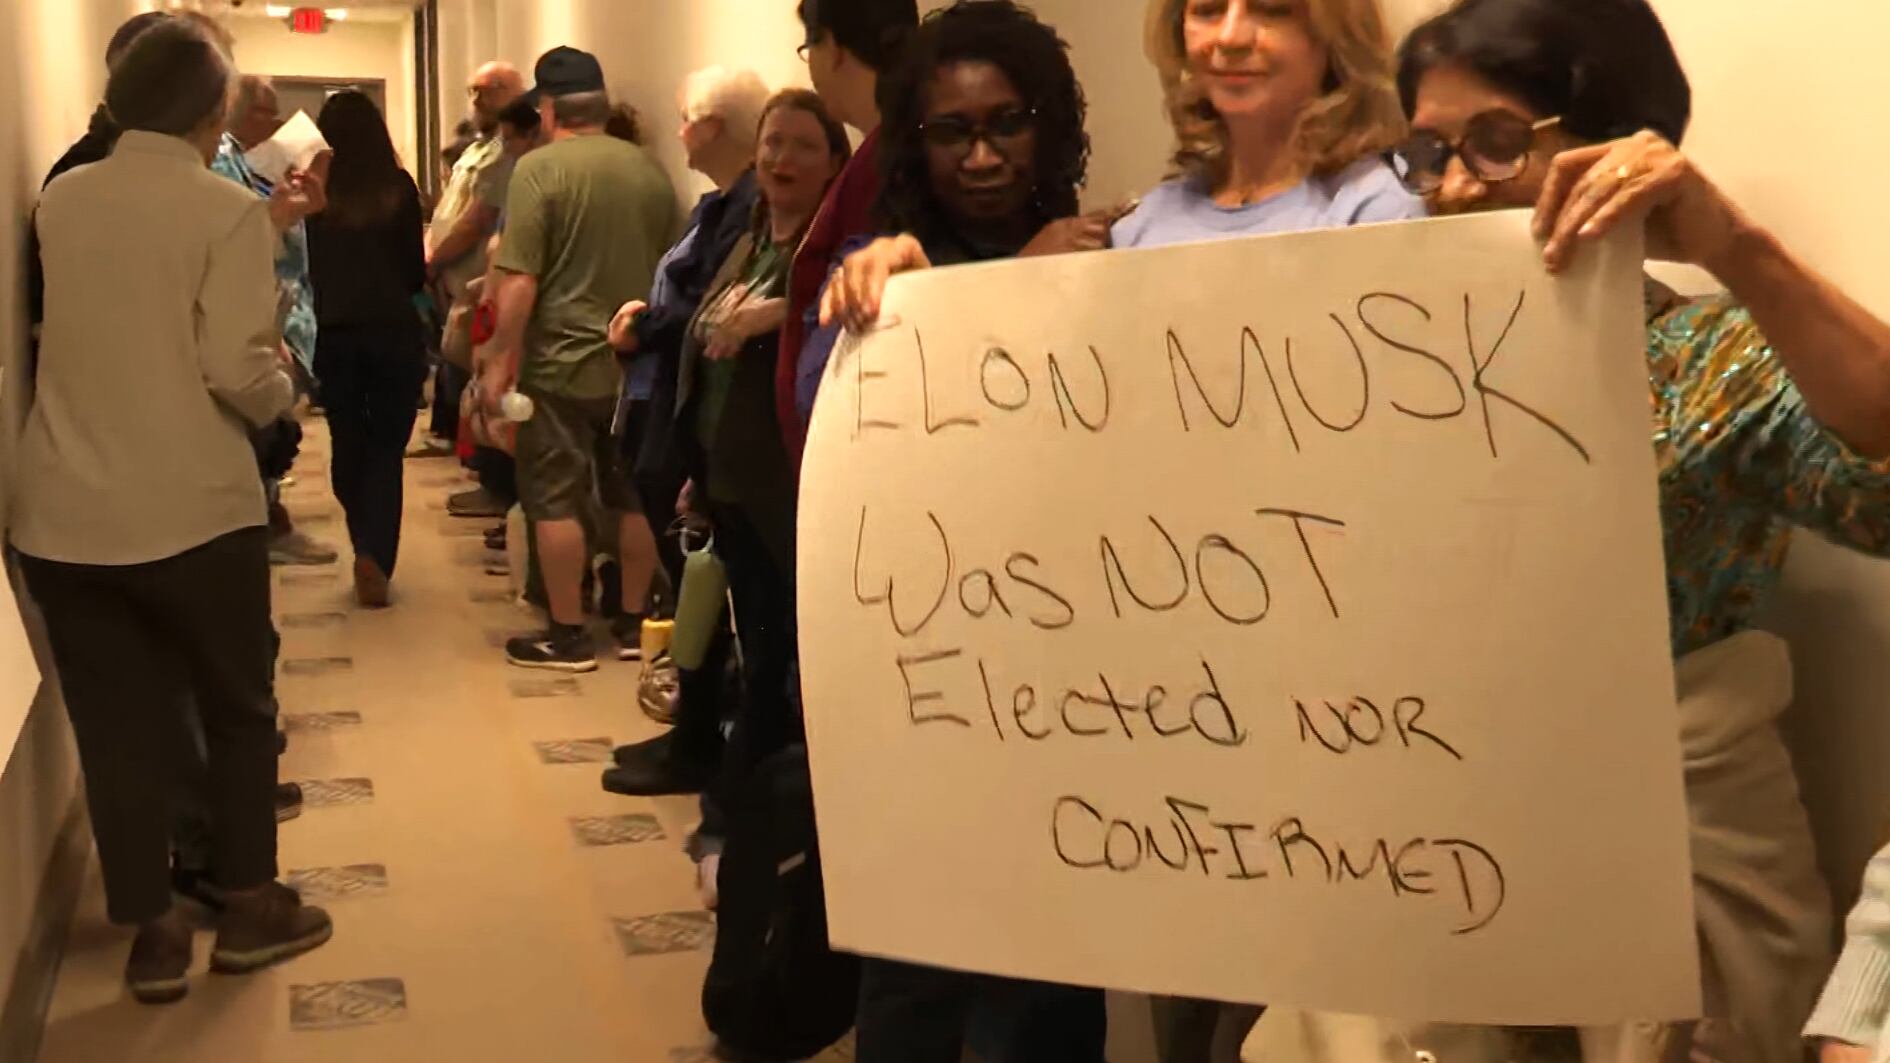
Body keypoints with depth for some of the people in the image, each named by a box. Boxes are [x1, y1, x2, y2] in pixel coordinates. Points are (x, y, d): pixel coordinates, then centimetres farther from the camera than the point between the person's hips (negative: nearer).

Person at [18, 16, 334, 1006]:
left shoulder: (58, 199, 5)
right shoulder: (226, 209, -9)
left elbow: (78, 334, 14)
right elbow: (236, 372, -16)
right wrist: (284, 384, 6)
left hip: (62, 514, 4)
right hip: (194, 510, -4)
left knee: (115, 727, 10)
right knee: (238, 711, 15)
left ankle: (153, 934, 18)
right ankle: (249, 907, 25)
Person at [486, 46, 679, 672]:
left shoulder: (539, 168, -12)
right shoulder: (650, 169, 4)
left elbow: (520, 280, -16)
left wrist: (503, 360, -8)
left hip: (561, 362, -5)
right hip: (639, 363, 5)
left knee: (555, 501, 4)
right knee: (636, 495, 13)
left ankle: (568, 637, 9)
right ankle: (634, 624, 21)